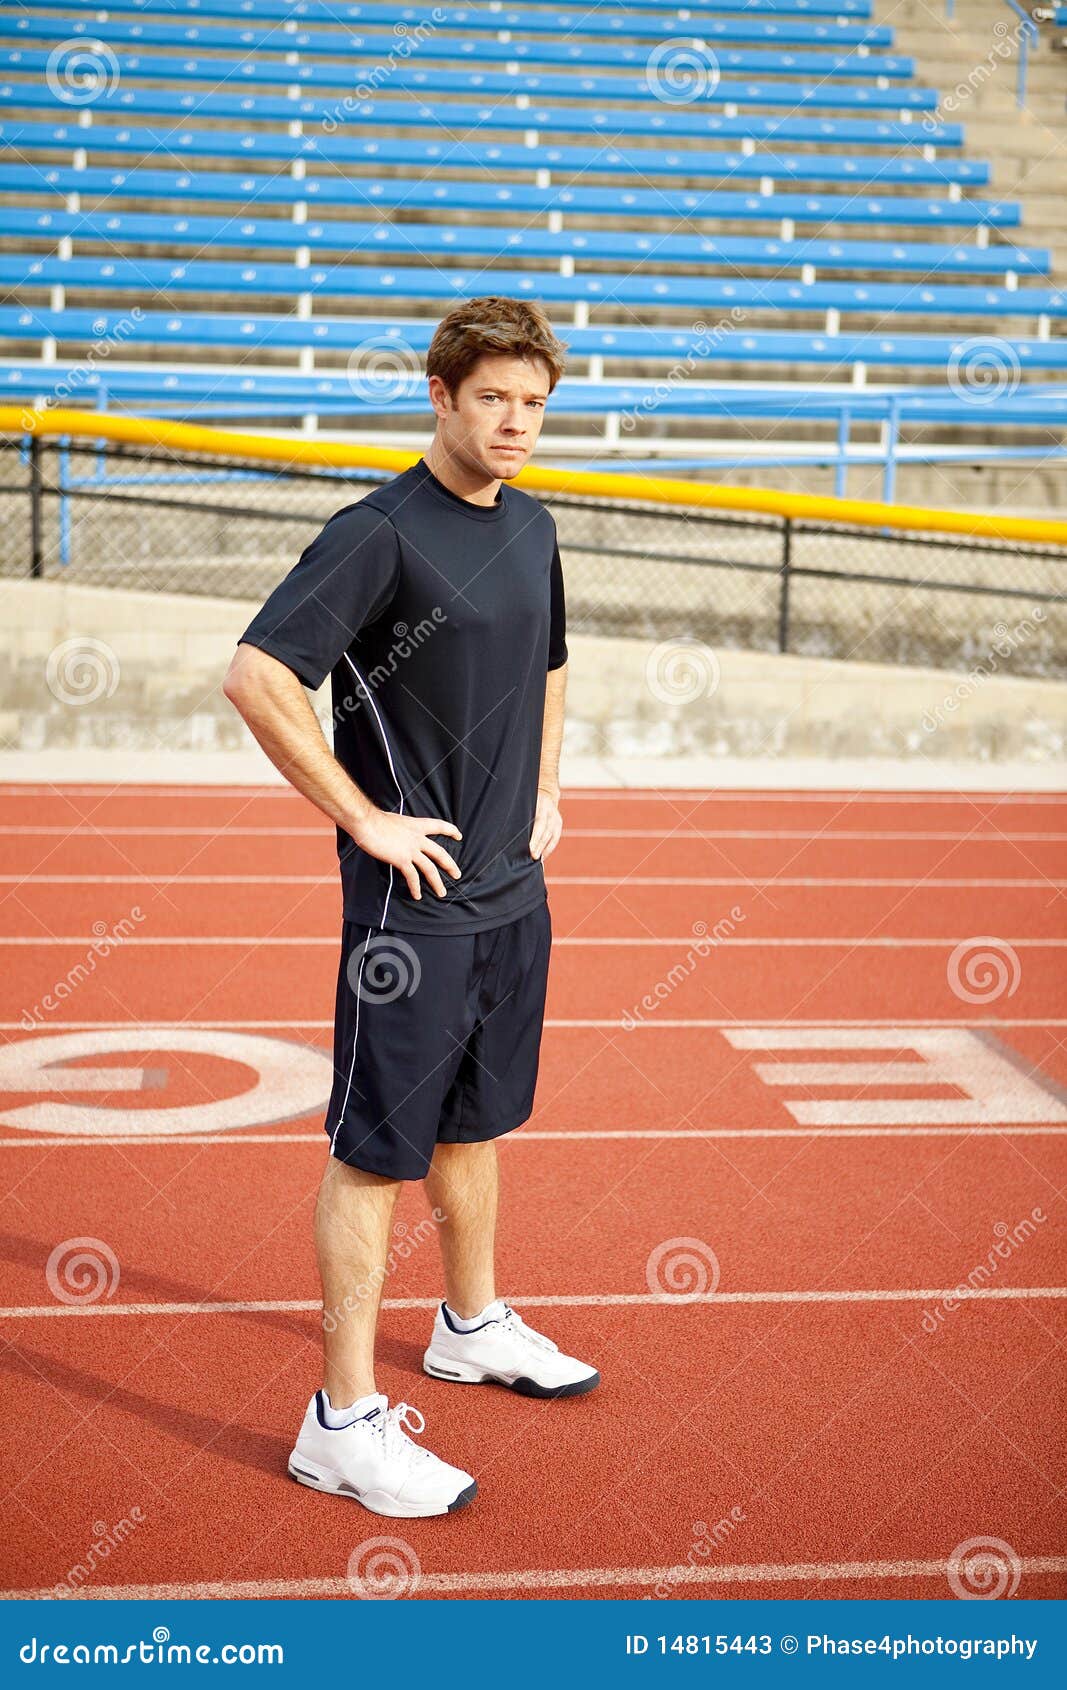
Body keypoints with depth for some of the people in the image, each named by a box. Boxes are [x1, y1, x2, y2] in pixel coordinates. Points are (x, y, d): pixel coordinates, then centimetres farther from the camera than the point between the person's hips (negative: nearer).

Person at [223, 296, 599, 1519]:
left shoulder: (531, 528, 10)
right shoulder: (381, 532, -15)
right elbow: (255, 676, -24)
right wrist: (365, 820, -19)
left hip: (512, 891, 8)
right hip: (414, 901, -8)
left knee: (475, 1124, 22)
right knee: (376, 1153, -3)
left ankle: (472, 1326, 40)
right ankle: (345, 1422, 4)